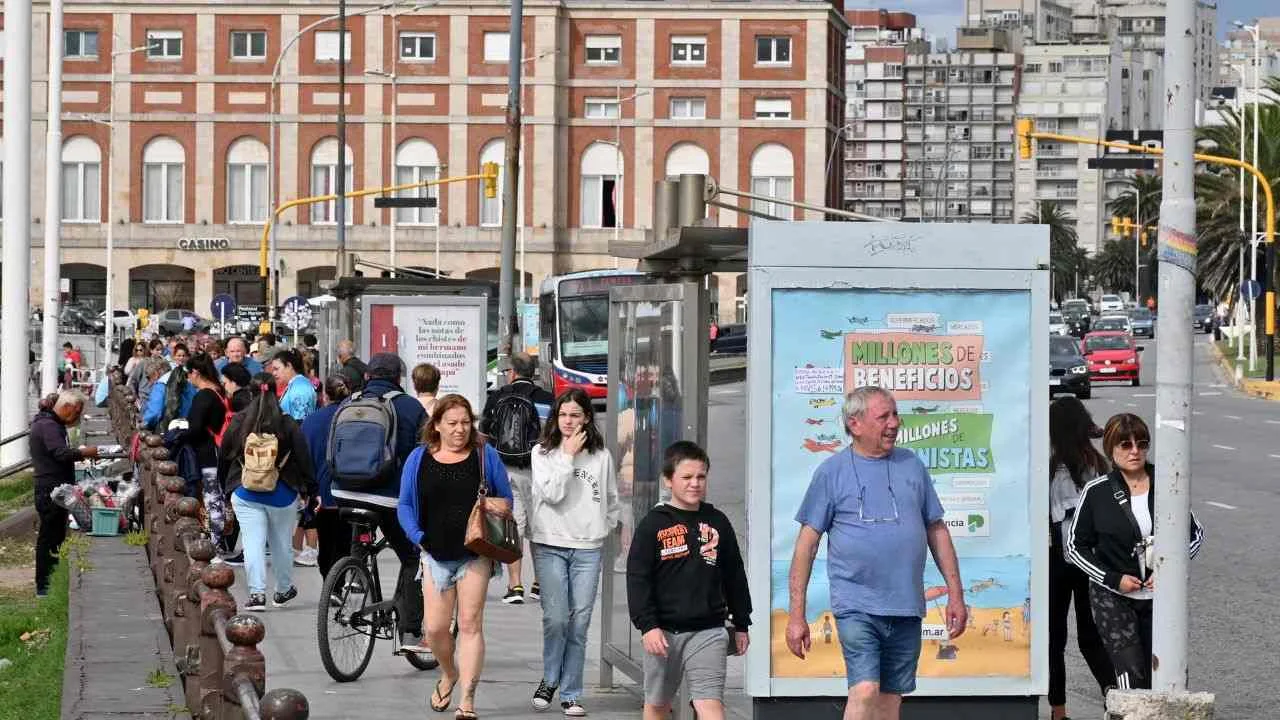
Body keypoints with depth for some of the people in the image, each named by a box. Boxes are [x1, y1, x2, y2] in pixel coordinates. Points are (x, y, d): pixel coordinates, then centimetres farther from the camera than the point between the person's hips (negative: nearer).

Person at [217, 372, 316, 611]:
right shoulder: (287, 425, -7)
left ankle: (257, 593, -11)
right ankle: (283, 590, 27)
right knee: (282, 544, 14)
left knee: (253, 543, -2)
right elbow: (303, 459, -6)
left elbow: (225, 458, 8)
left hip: (245, 494, 0)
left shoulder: (237, 423, -2)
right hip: (282, 494, 0)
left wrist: (226, 486, 21)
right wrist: (308, 490, 4)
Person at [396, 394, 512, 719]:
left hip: (475, 554, -2)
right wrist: (418, 536, -5)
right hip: (437, 554, 2)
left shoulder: (485, 455, 3)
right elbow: (405, 505, 9)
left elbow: (506, 498, 11)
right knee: (435, 628, 2)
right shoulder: (419, 459, 5)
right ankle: (449, 674, 33)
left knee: (470, 624, -6)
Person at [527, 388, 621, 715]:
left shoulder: (601, 456, 8)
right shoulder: (542, 453, 2)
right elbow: (552, 493, -12)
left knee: (579, 623, 1)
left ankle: (570, 694, 9)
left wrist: (605, 527, 10)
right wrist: (568, 456, -9)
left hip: (588, 548, 2)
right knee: (555, 617, -12)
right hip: (550, 545, -2)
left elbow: (613, 500, 20)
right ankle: (549, 681, 9)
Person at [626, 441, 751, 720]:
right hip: (664, 631, -1)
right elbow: (638, 579, -6)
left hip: (708, 631, 1)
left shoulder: (718, 523, 7)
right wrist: (647, 625, -13)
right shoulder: (653, 525, -2)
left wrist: (741, 624, 15)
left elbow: (735, 576, 14)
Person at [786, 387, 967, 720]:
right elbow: (807, 542, 0)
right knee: (865, 690, -19)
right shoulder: (831, 471, 0)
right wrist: (797, 615, -4)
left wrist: (955, 594, 11)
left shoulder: (912, 465, 11)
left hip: (906, 607, 4)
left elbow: (937, 530, 17)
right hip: (857, 606, -4)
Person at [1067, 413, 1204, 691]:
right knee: (1131, 673, -16)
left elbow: (1196, 533, 11)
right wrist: (1113, 579, -9)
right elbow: (1075, 546, 2)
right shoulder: (1096, 492, -4)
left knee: (1156, 677, 6)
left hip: (1159, 595, 3)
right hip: (1113, 598, -3)